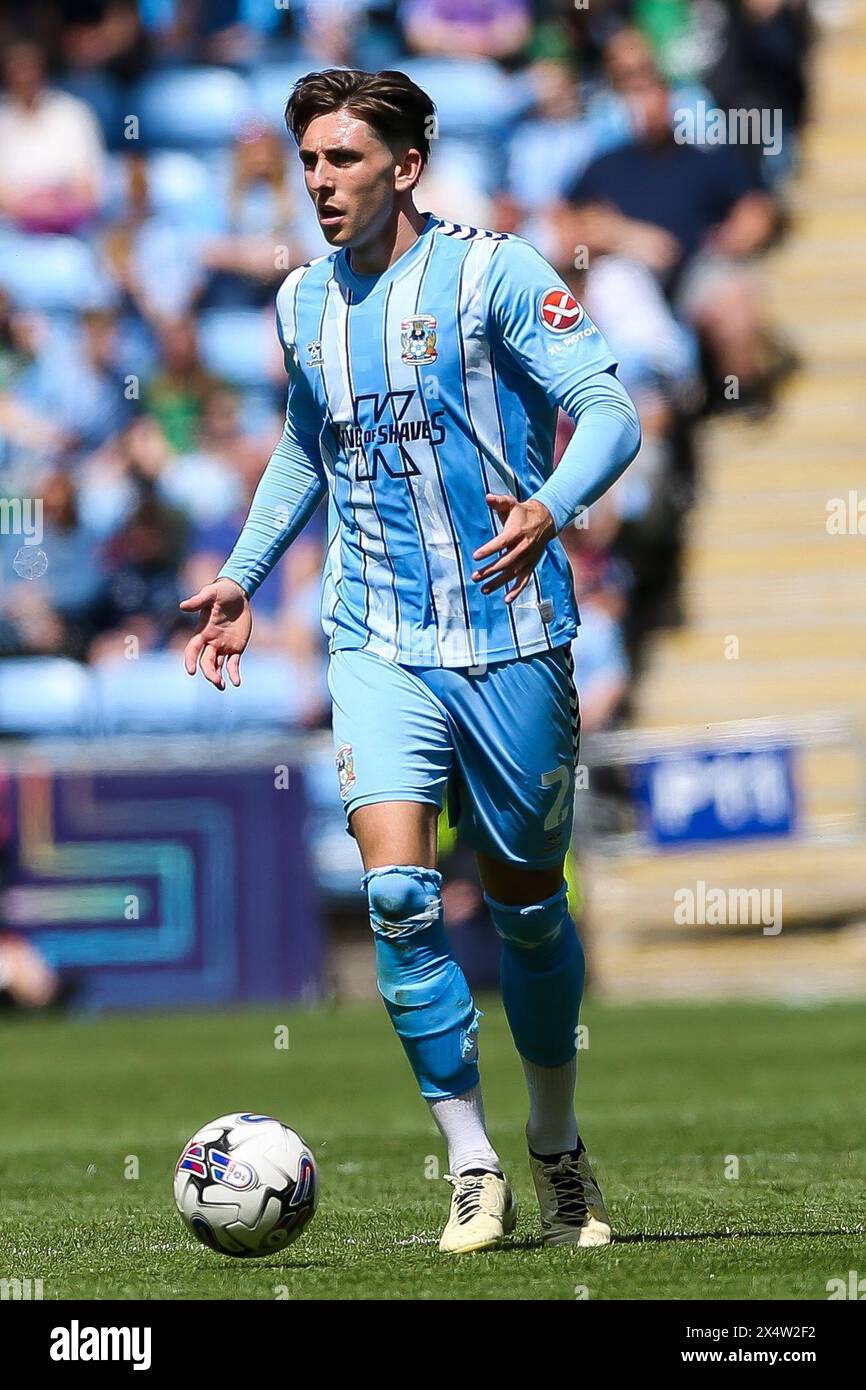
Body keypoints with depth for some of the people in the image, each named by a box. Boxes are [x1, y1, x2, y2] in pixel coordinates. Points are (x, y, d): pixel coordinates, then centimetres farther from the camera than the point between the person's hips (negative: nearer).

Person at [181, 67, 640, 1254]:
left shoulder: (492, 273, -7)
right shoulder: (304, 304, 10)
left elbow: (610, 411, -13)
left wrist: (550, 509, -31)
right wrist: (242, 578, 22)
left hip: (509, 634, -3)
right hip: (379, 643, 3)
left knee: (527, 900, 8)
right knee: (397, 889, -16)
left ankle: (559, 1154, 29)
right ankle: (473, 1171, -10)